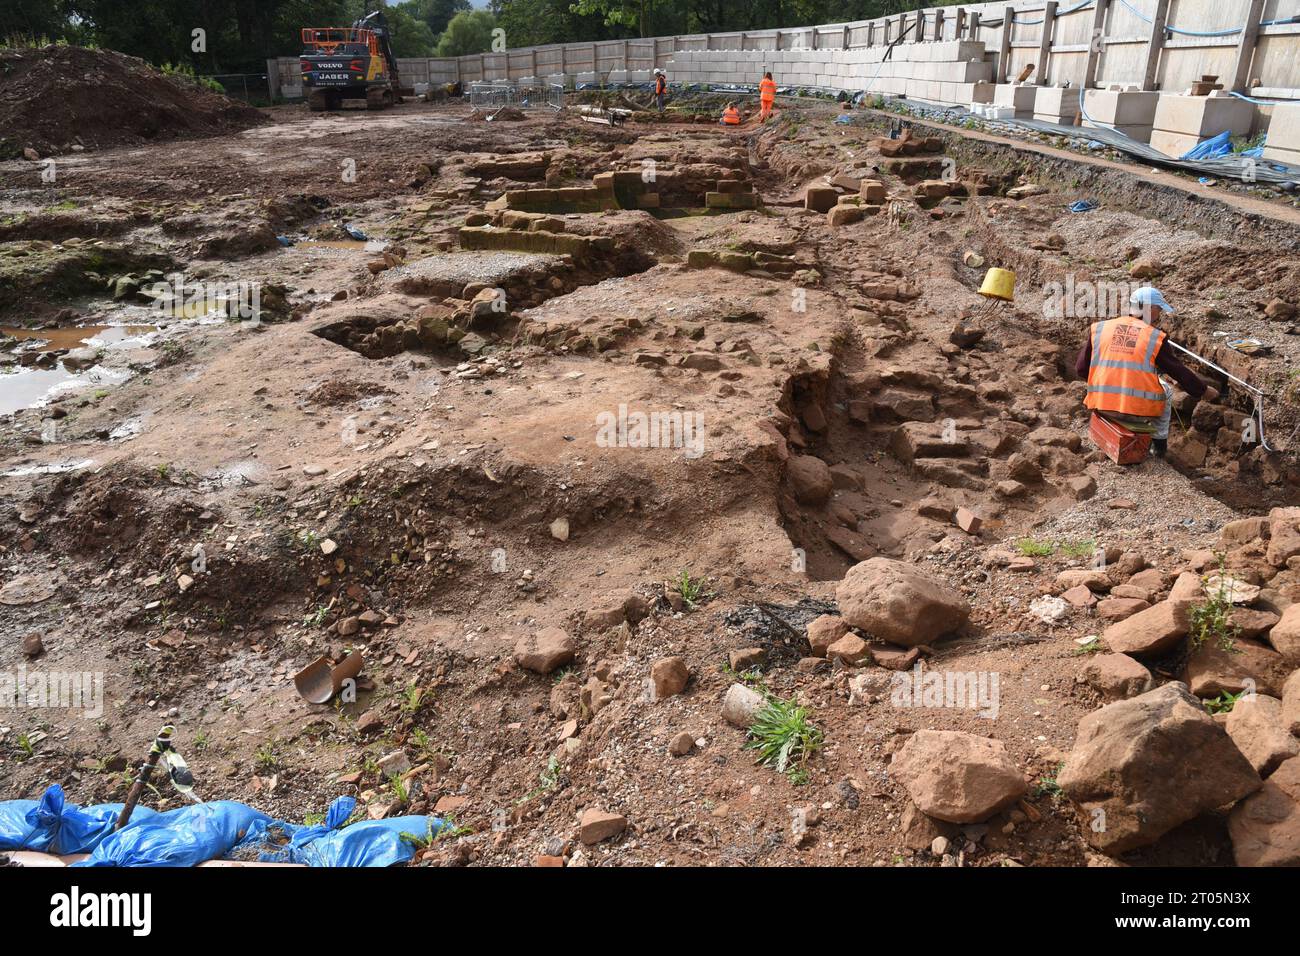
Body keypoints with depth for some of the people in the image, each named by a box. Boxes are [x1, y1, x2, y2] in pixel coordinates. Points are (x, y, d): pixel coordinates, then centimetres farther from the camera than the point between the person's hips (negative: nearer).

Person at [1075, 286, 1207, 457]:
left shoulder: (1099, 329, 3)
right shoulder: (1156, 338, -3)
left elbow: (1081, 369, 4)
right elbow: (1180, 372, 5)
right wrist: (1203, 390, 21)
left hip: (1102, 408, 3)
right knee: (1166, 390, 30)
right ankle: (1159, 442, 31)